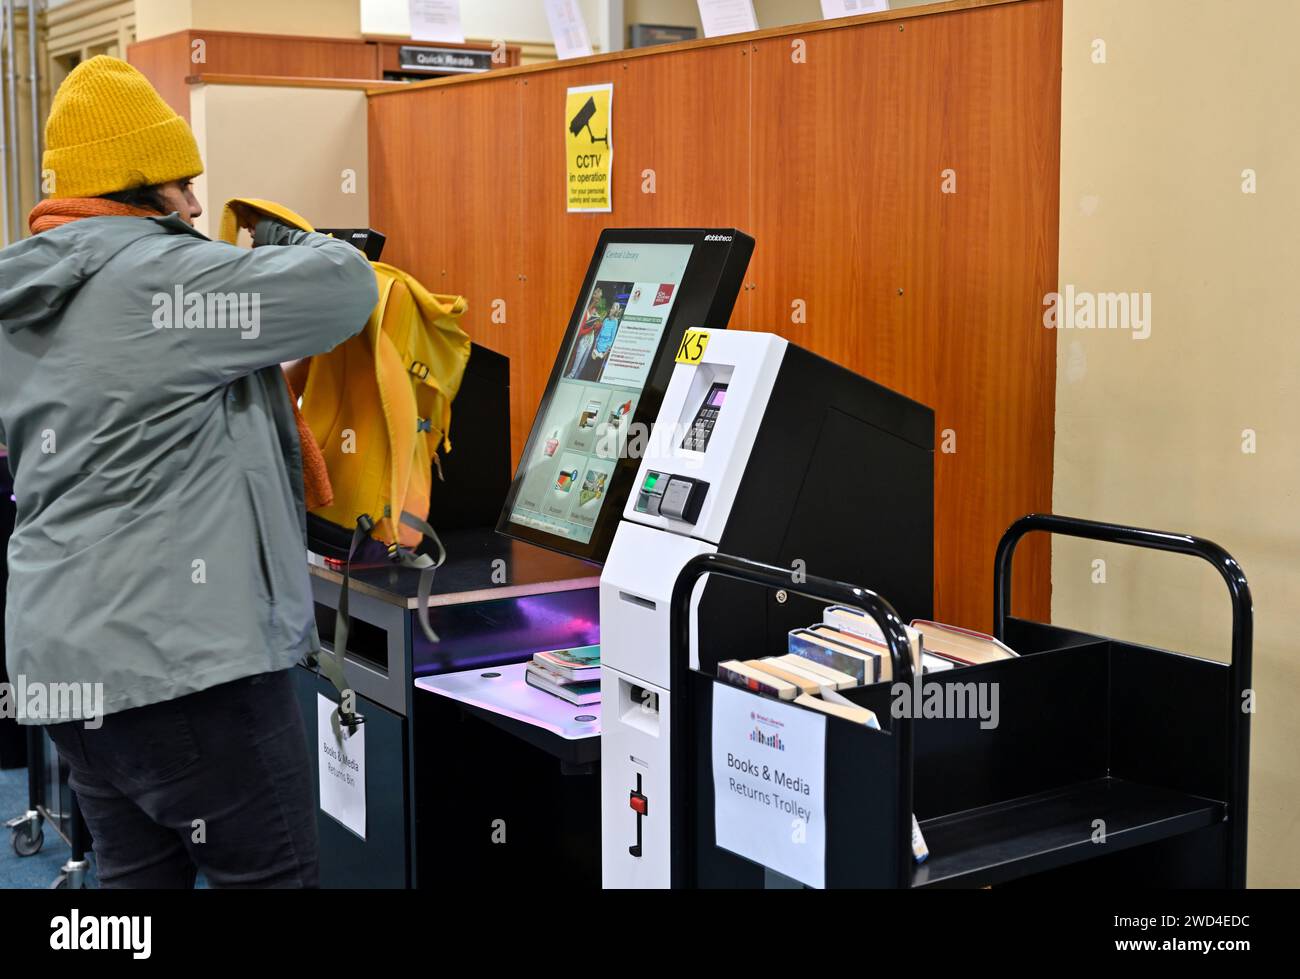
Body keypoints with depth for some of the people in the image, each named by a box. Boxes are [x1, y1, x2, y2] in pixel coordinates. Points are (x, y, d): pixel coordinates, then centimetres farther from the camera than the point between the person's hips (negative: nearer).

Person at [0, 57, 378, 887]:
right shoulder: (158, 276, -14)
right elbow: (344, 289, -12)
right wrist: (289, 246, 10)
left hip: (69, 659, 9)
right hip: (180, 657, -9)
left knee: (139, 874, 16)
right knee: (270, 875, 2)